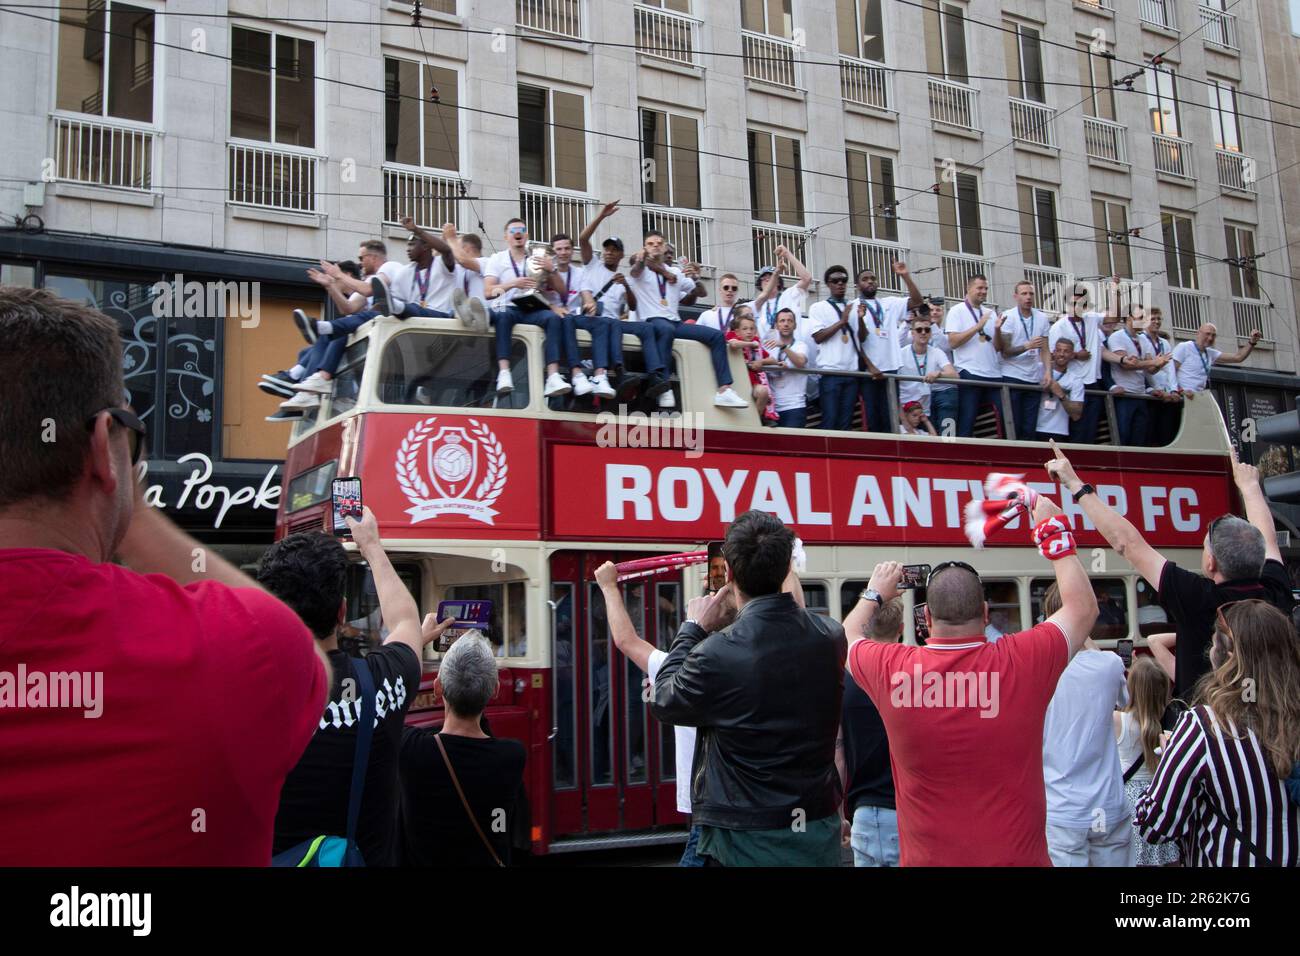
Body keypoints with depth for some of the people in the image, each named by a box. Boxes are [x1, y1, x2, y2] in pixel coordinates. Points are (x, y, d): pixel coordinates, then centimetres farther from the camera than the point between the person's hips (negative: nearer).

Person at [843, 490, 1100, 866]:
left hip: (926, 857, 0)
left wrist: (874, 594, 24)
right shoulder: (1025, 662, -16)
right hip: (1019, 856, 0)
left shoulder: (892, 670, -16)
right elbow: (1083, 608, 3)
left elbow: (848, 637, 8)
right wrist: (1054, 532, 11)